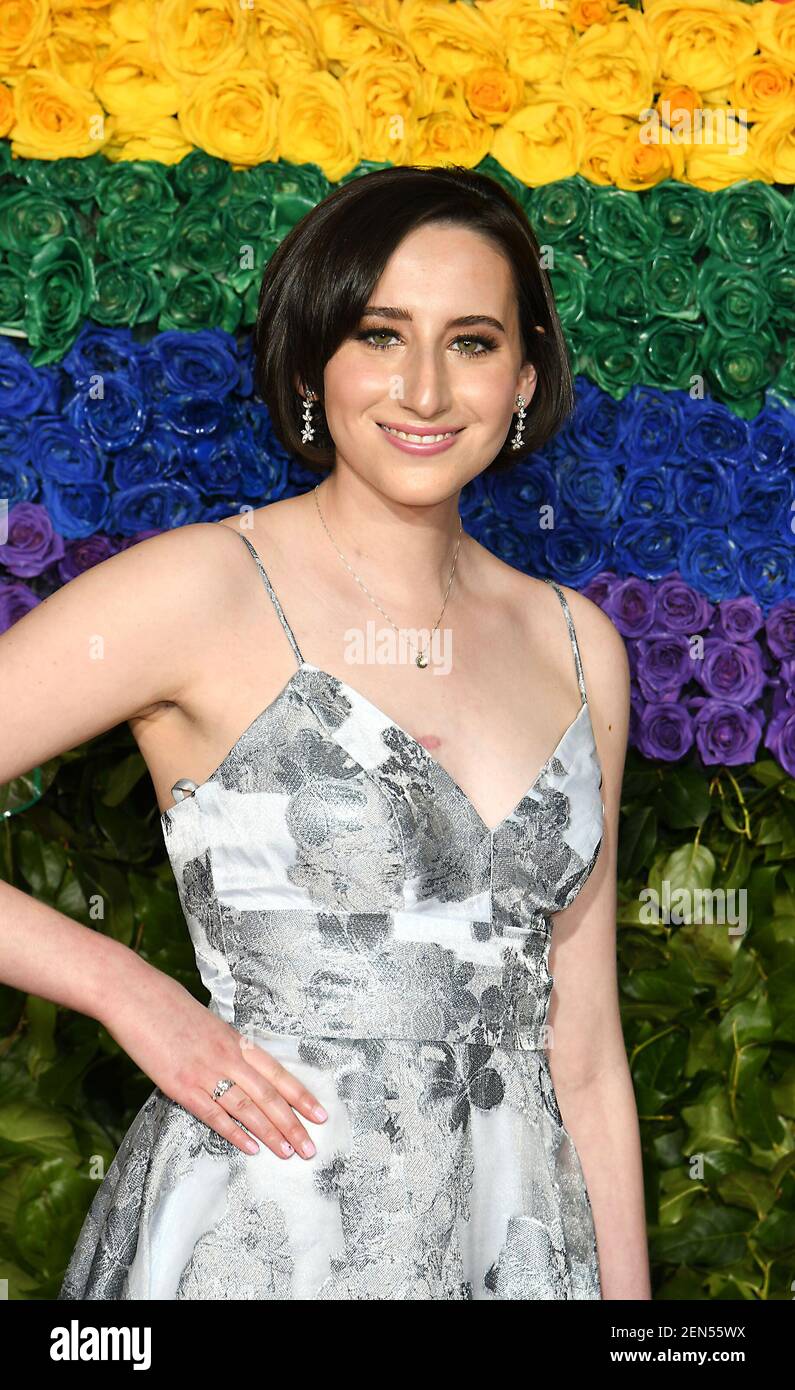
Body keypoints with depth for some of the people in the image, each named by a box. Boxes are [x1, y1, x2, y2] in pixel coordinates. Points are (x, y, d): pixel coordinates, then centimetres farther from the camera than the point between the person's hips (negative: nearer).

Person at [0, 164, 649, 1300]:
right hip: (256, 1237, -4)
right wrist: (132, 993, -14)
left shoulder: (577, 644, 4)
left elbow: (580, 1043, 7)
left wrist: (626, 1286, 5)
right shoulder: (203, 589, -12)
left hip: (517, 1233, 5)